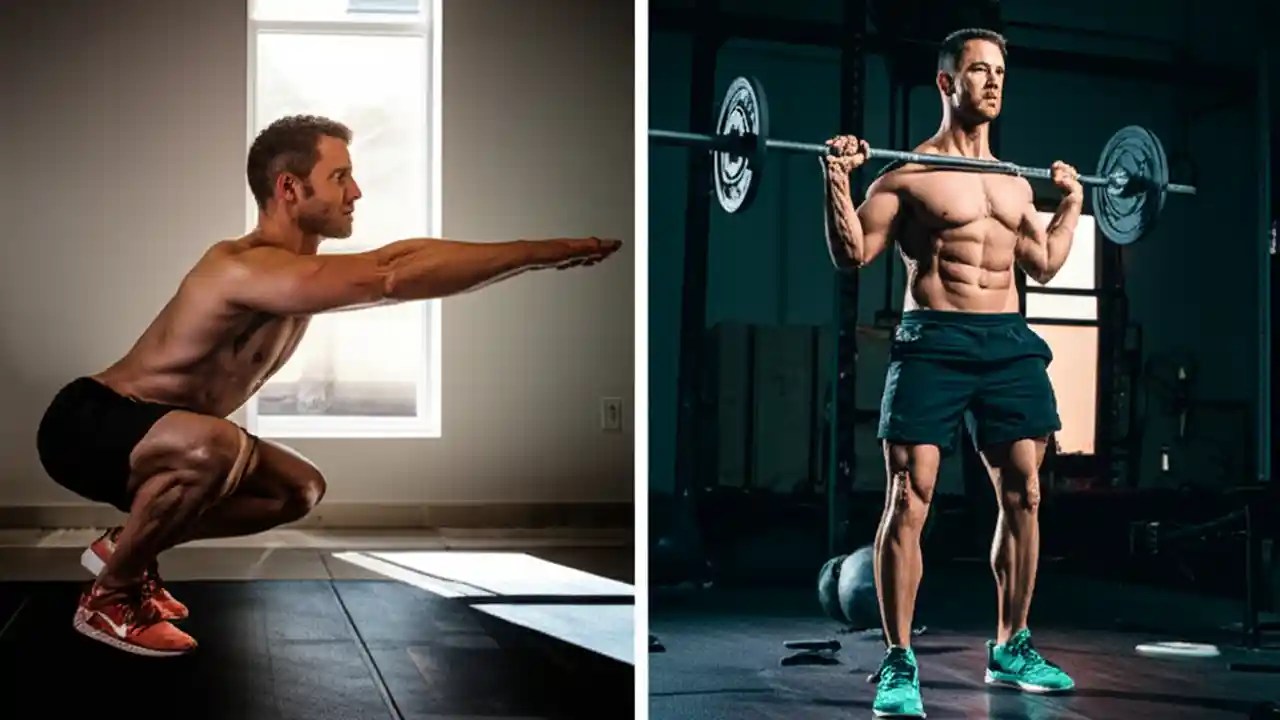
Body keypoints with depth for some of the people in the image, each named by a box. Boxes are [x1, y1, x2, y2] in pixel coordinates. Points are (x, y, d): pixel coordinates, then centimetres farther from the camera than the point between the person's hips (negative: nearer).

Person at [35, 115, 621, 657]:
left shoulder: (292, 267, 1)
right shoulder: (247, 267, -30)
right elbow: (390, 278, -38)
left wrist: (542, 252, -12)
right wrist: (541, 252, -36)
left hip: (142, 433, 10)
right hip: (85, 424, -9)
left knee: (299, 488, 13)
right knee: (216, 446, -38)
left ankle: (125, 546, 17)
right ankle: (110, 597, -15)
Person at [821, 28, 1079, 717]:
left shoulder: (1015, 181, 18)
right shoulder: (910, 172, -1)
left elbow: (1044, 265, 26)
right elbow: (852, 254, -5)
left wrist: (1072, 202, 28)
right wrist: (836, 179, -15)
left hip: (1009, 343, 6)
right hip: (934, 343, -6)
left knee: (1024, 496, 7)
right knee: (909, 500, -10)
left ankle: (1011, 648, 21)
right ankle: (897, 663, -4)